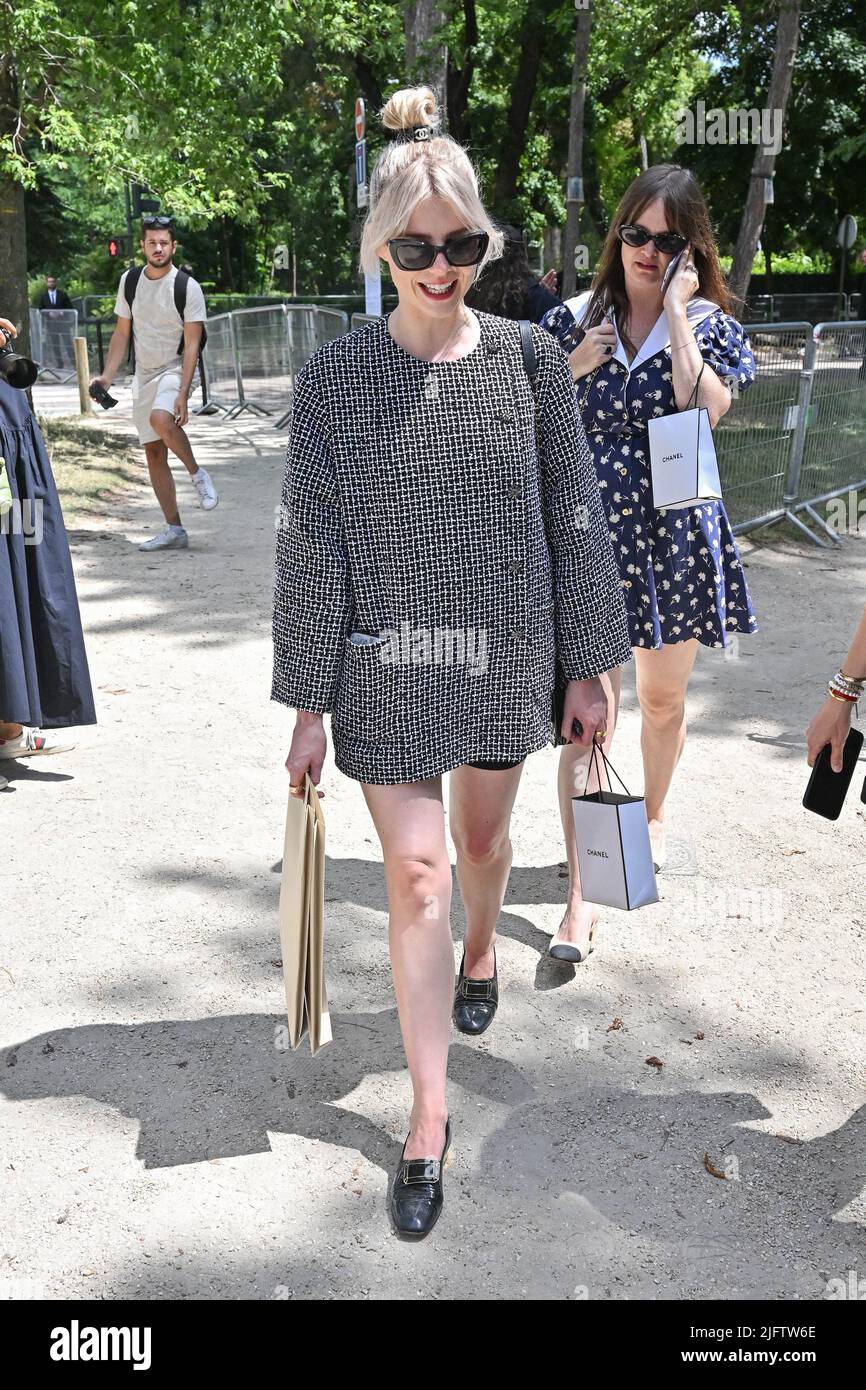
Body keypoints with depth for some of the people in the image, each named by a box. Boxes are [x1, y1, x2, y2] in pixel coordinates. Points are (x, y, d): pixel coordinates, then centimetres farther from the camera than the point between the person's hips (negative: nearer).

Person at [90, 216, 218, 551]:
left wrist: (182, 394, -22)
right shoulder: (129, 281, 4)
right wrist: (107, 377, 2)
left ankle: (197, 473, -9)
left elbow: (191, 345, -14)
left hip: (175, 370, -6)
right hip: (143, 373, 6)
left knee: (160, 419, -35)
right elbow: (122, 333, 11)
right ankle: (174, 530, 10)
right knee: (154, 453, 4)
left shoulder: (188, 287, -11)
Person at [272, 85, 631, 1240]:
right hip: (387, 669, -1)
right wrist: (308, 702, -4)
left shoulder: (532, 361, -4)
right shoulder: (334, 379, -7)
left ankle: (481, 952, 56)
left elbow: (575, 519, 1)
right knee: (415, 879, 1)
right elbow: (310, 546, -5)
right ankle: (430, 1112, 18)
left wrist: (589, 665, 2)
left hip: (505, 658, 2)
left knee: (482, 839, 20)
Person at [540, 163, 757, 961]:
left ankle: (653, 814, 44)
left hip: (674, 535, 1)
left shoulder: (709, 325, 1)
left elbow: (706, 409, -18)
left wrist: (676, 312, -15)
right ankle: (582, 896, -2)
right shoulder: (573, 321, 3)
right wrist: (570, 370, -9)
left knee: (664, 700, 15)